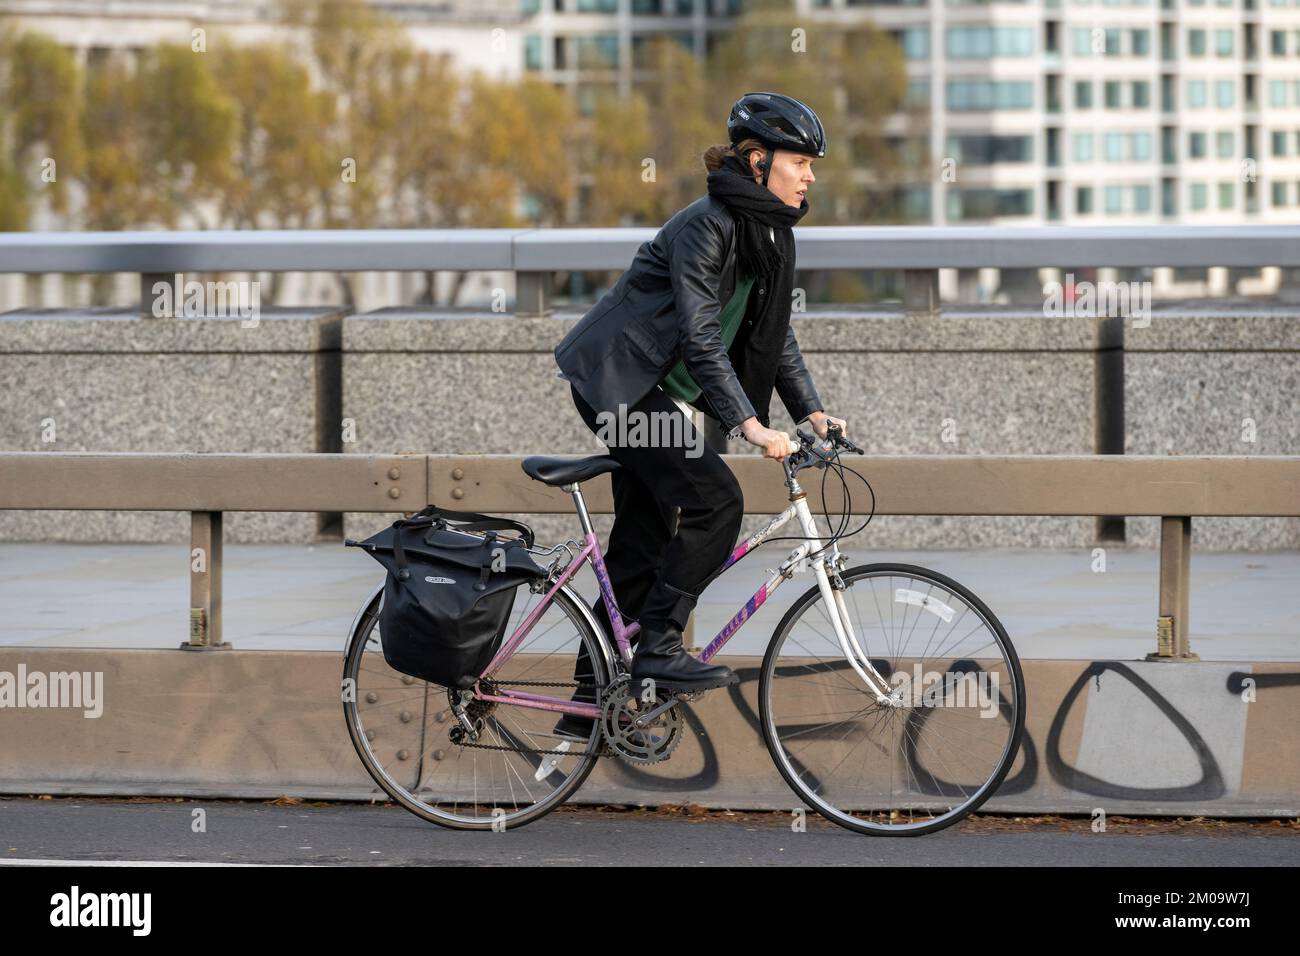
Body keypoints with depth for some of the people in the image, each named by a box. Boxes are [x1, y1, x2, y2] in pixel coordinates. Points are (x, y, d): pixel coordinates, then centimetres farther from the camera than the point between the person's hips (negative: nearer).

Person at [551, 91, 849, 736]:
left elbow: (774, 334, 12)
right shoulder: (707, 225, -21)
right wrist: (748, 424, -35)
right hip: (618, 381, -9)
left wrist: (812, 411, -1)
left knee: (642, 547, 8)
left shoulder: (770, 233, 6)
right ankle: (658, 649, -13)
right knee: (714, 499, -20)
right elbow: (701, 338, -28)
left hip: (653, 391, 9)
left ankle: (590, 706, 13)